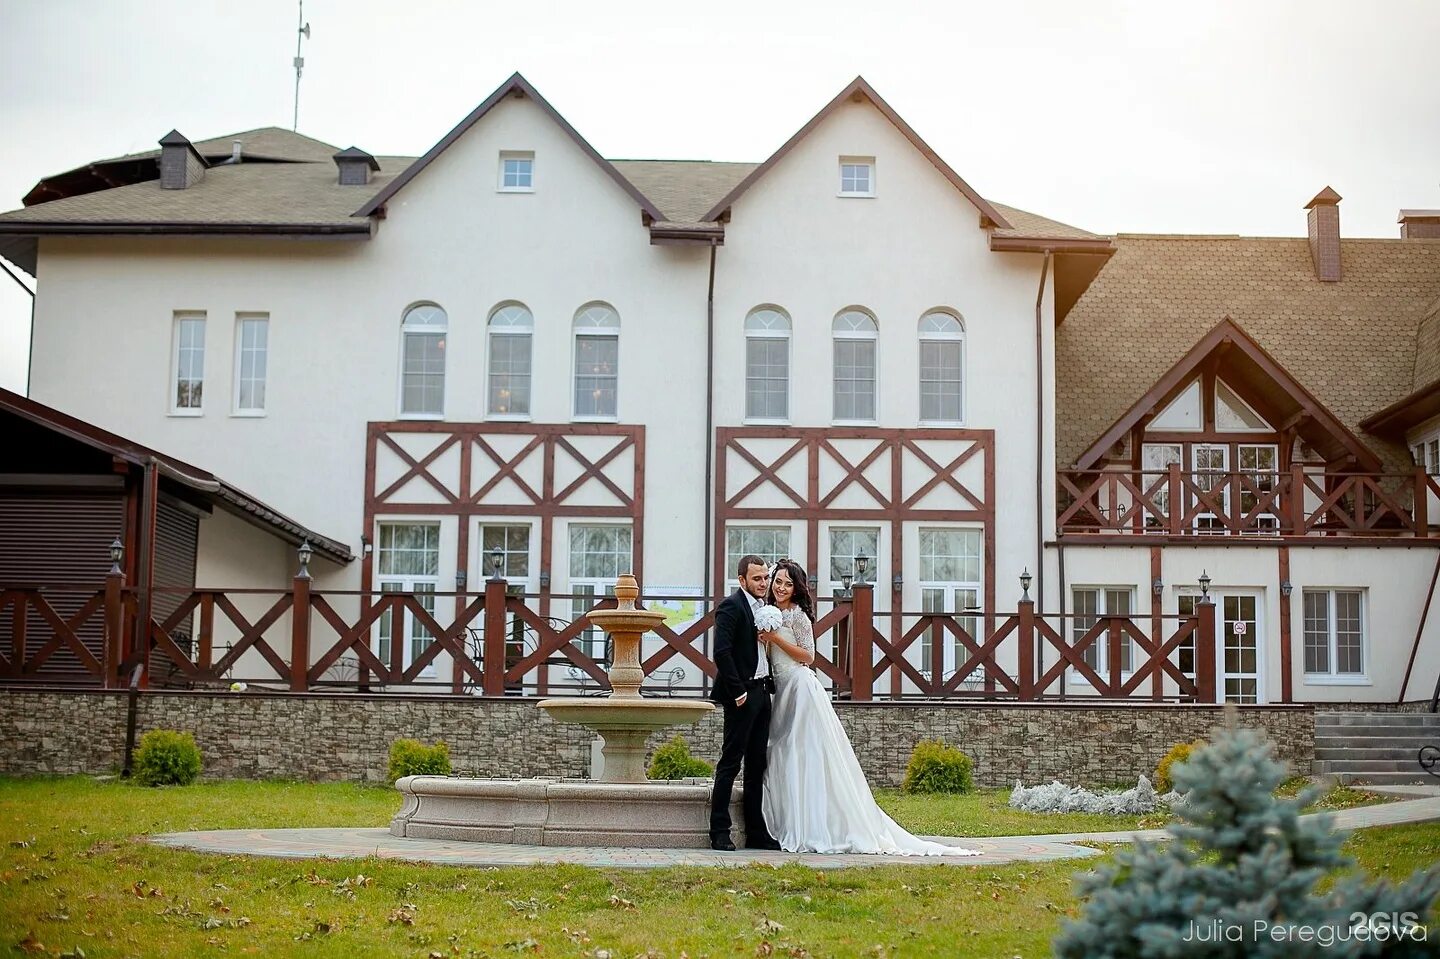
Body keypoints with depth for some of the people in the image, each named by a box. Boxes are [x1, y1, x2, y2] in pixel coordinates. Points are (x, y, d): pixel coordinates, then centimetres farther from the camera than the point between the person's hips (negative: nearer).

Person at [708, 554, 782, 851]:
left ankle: (756, 832, 15)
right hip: (742, 696, -9)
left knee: (757, 765, 10)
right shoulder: (731, 606, -10)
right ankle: (719, 832, -2)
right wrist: (737, 691, -20)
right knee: (730, 762, -6)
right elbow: (721, 651, -19)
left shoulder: (763, 608, 17)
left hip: (761, 693, 9)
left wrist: (767, 686, 10)